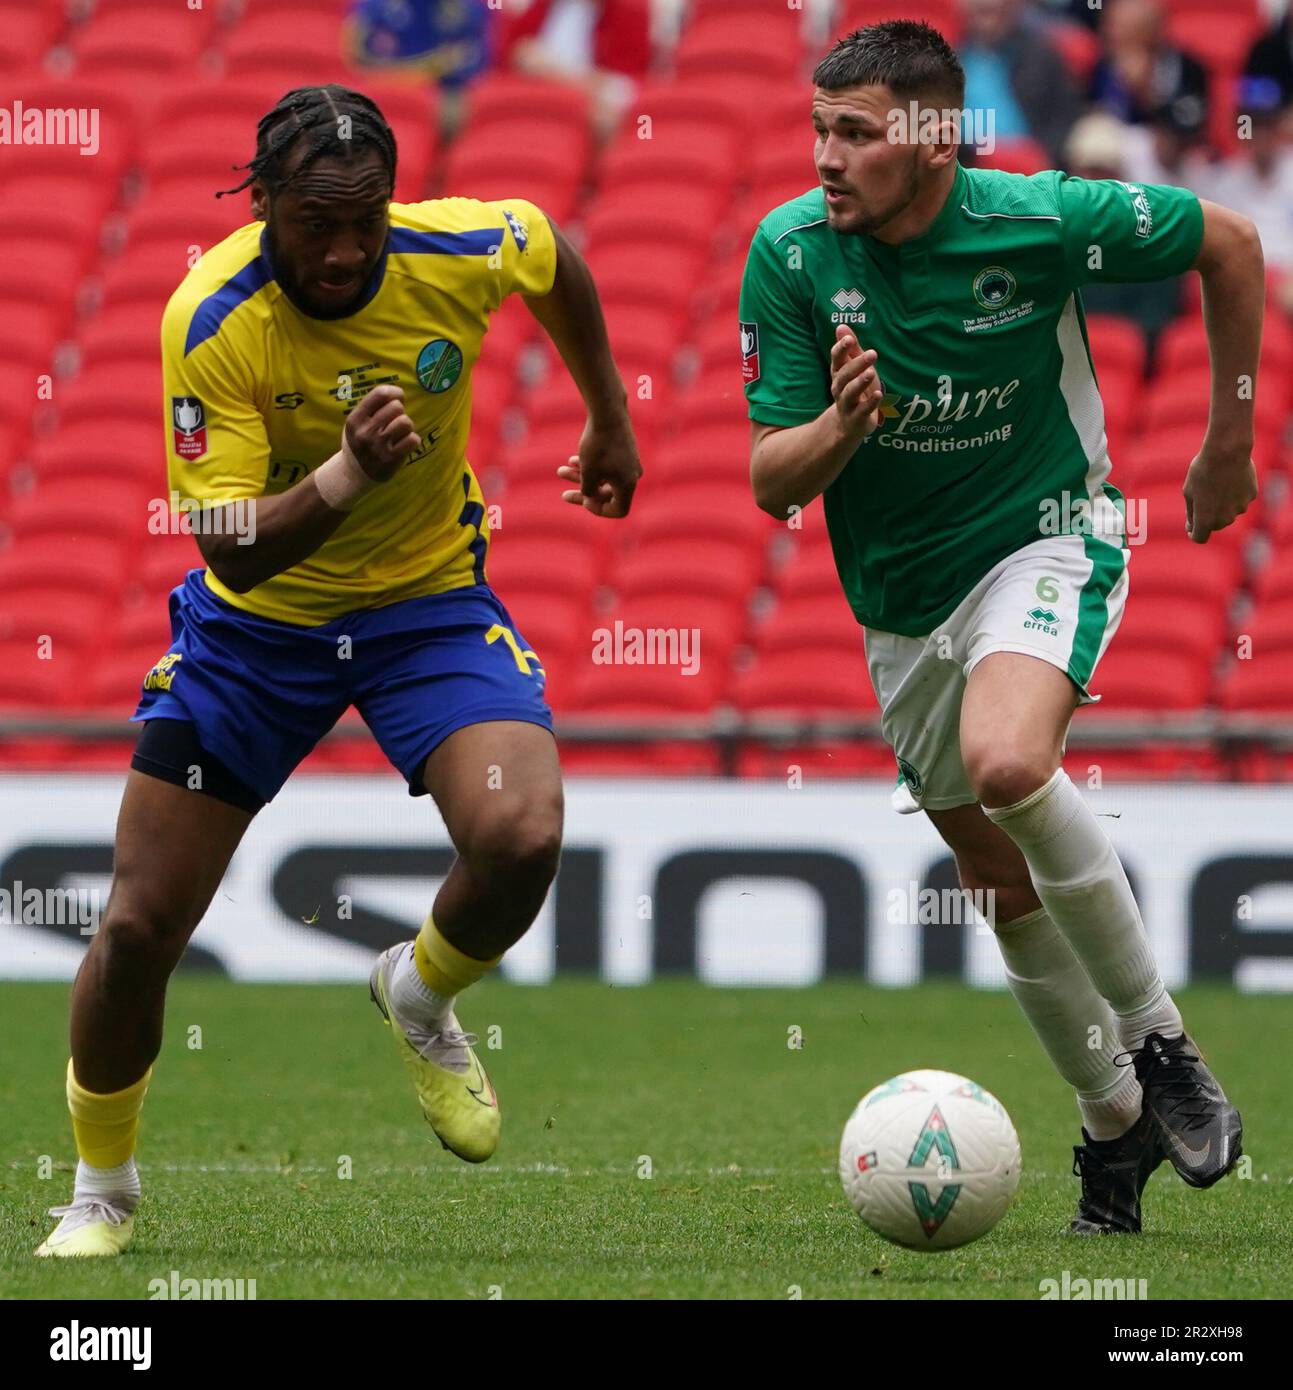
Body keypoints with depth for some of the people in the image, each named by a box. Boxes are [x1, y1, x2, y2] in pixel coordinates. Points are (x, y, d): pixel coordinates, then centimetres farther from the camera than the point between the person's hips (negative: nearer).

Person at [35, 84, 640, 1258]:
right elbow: (231, 549, -28)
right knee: (139, 926, -3)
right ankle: (101, 1194, 24)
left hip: (431, 599, 1)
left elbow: (554, 254, 7)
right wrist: (345, 474, -45)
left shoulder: (462, 252, -20)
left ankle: (421, 999, 9)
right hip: (256, 623, -1)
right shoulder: (211, 325, -27)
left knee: (521, 838, -27)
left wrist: (610, 421, 15)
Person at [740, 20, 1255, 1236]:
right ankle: (1115, 1121, 32)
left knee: (1006, 765, -33)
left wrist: (1229, 447, 3)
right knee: (1002, 882, 11)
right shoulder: (790, 252, -15)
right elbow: (772, 483, -11)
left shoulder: (1043, 221, -21)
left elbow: (1230, 246, -3)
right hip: (901, 596, 4)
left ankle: (1158, 1042, -14)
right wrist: (843, 423, -34)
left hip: (1046, 536, -4)